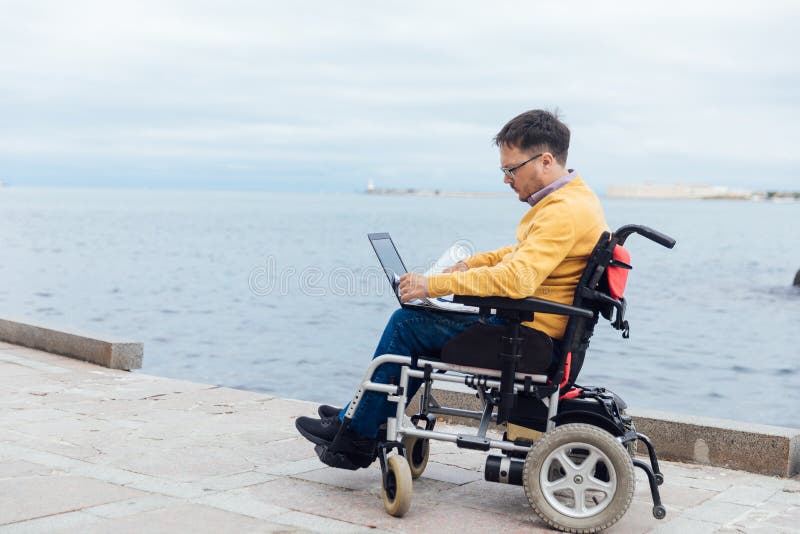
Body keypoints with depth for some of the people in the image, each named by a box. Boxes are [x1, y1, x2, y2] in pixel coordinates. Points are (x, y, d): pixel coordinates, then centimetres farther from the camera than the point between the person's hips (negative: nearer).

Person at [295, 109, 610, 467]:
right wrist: (471, 264, 11)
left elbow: (514, 279, -33)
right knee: (421, 323, 16)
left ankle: (357, 434, 7)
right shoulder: (571, 196, 11)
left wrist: (433, 285, -28)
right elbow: (522, 252, 26)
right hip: (527, 328, 10)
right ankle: (364, 415, 20)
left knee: (408, 323, -5)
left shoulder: (565, 212, -23)